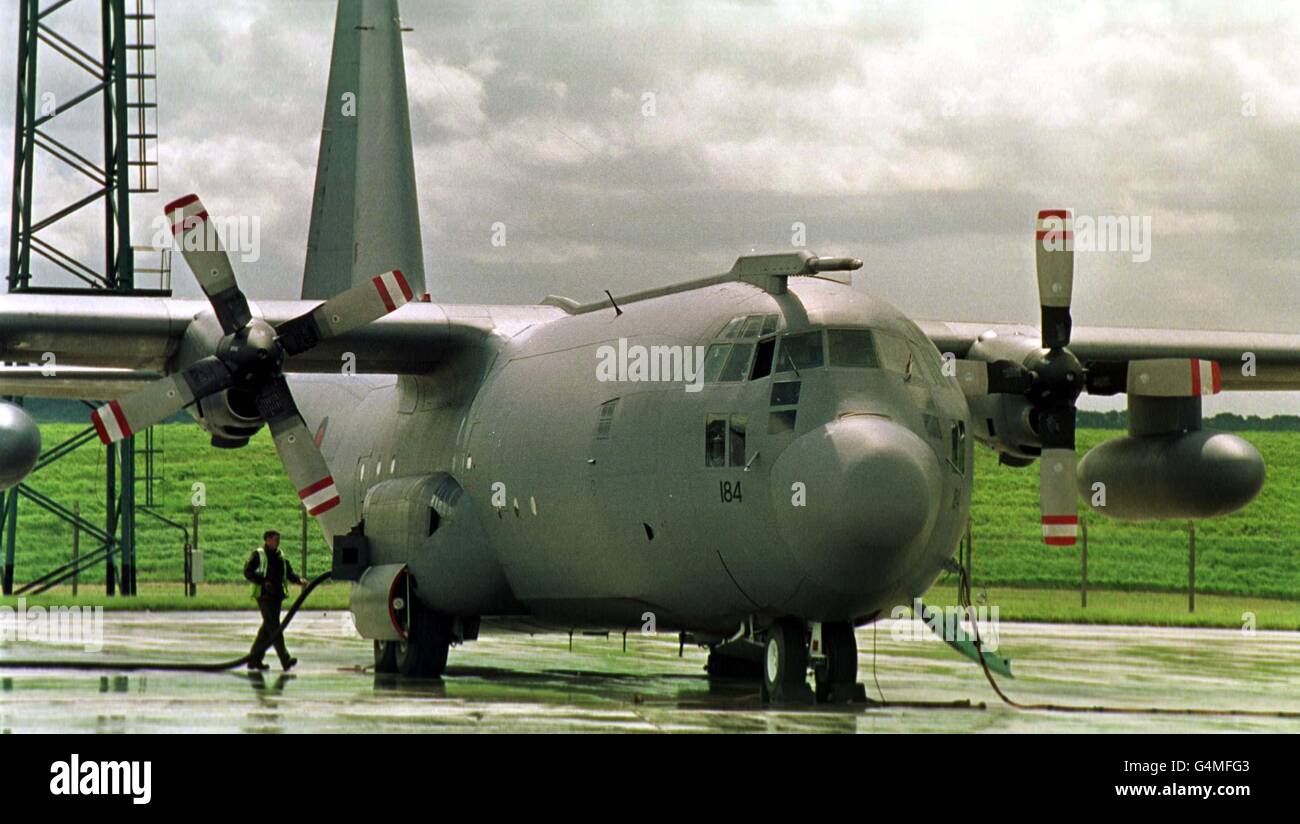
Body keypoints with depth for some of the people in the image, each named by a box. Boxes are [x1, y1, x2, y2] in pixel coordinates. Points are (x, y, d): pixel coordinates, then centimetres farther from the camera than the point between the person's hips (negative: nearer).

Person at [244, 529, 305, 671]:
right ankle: (285, 659, -18)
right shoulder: (258, 555, -3)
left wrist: (299, 580, -3)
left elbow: (289, 572, 17)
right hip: (264, 595, -8)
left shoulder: (280, 556, 17)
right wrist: (264, 582, -20)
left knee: (268, 628, 10)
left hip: (277, 595, 8)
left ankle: (254, 659, 19)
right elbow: (248, 572, -9)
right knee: (274, 627, -12)